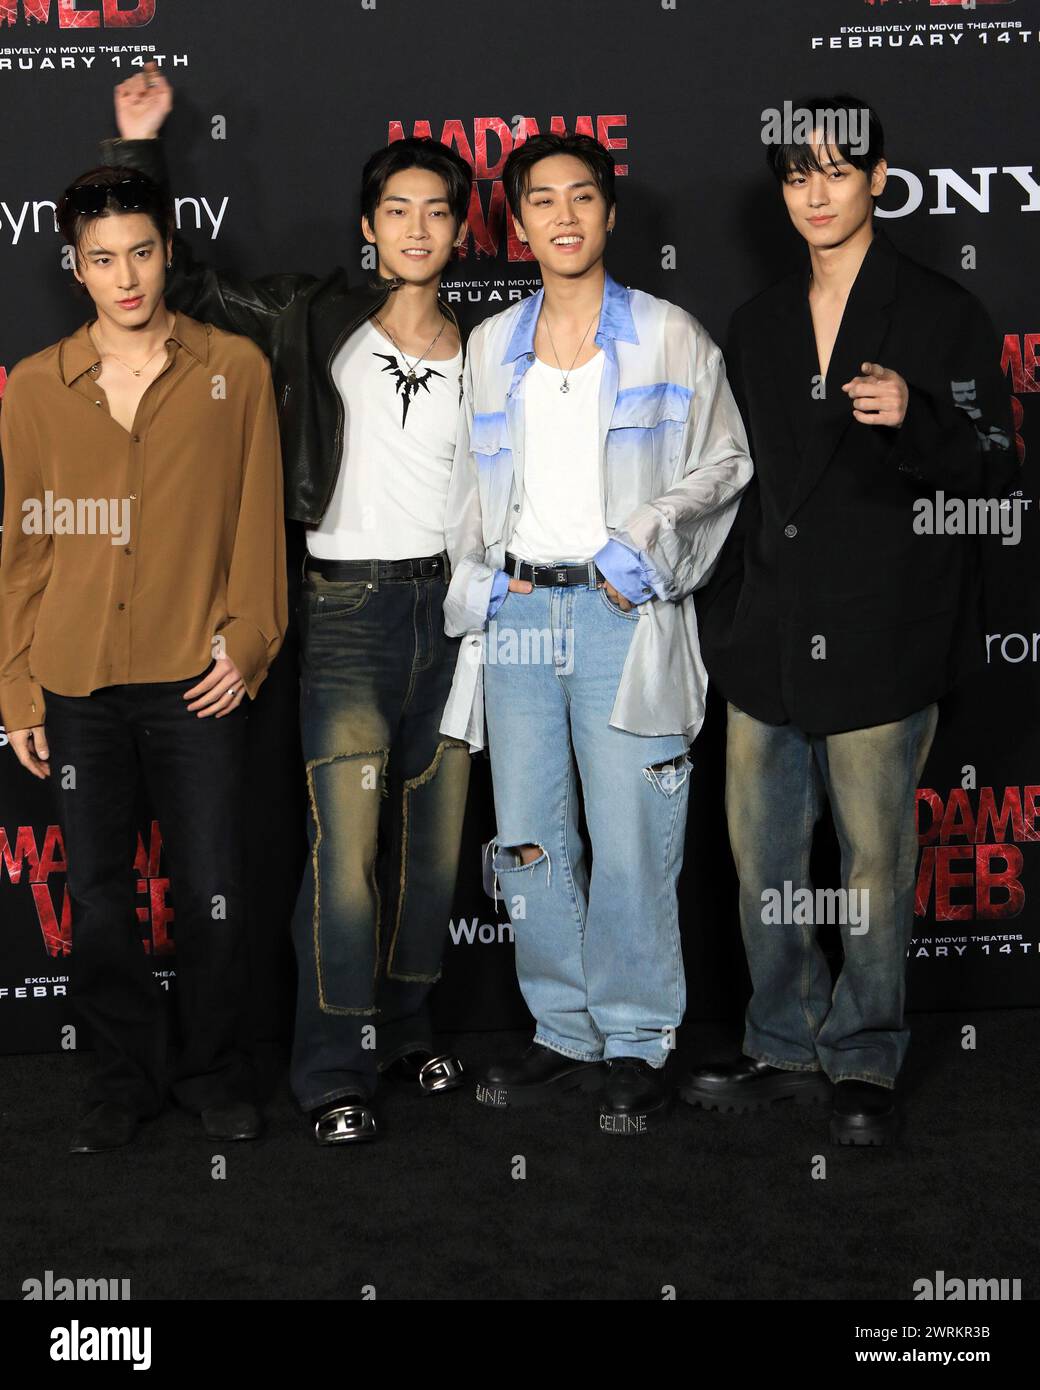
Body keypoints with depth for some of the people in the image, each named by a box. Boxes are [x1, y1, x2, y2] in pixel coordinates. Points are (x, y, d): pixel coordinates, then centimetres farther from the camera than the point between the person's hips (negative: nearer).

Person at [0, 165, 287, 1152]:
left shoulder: (234, 371, 2)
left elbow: (258, 520, 4)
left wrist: (246, 643, -5)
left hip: (195, 680, -1)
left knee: (211, 895, 4)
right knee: (96, 896, 9)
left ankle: (214, 1071, 24)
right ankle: (127, 1074, 26)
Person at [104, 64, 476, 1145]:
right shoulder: (319, 325, 2)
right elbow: (177, 280, 3)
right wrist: (141, 145, -1)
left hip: (451, 609, 3)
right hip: (349, 612, -3)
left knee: (434, 847, 10)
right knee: (346, 857, -8)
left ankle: (405, 1033, 28)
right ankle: (333, 1074, 4)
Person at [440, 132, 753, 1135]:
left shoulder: (669, 336, 4)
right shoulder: (490, 346, 15)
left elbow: (724, 462, 6)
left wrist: (652, 533, -8)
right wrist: (473, 582, 11)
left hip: (624, 612, -4)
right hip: (517, 614, 4)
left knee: (632, 846, -6)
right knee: (530, 842, 5)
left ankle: (636, 1046, 6)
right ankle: (565, 1033, 18)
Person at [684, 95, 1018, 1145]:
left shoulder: (943, 316, 0)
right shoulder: (758, 326, 16)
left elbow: (992, 473, -4)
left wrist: (914, 419, -23)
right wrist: (716, 616, 17)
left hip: (878, 638, -5)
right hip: (766, 642, 5)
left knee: (874, 861, 1)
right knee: (764, 861, 9)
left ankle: (863, 1061, 16)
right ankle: (786, 1047, 23)